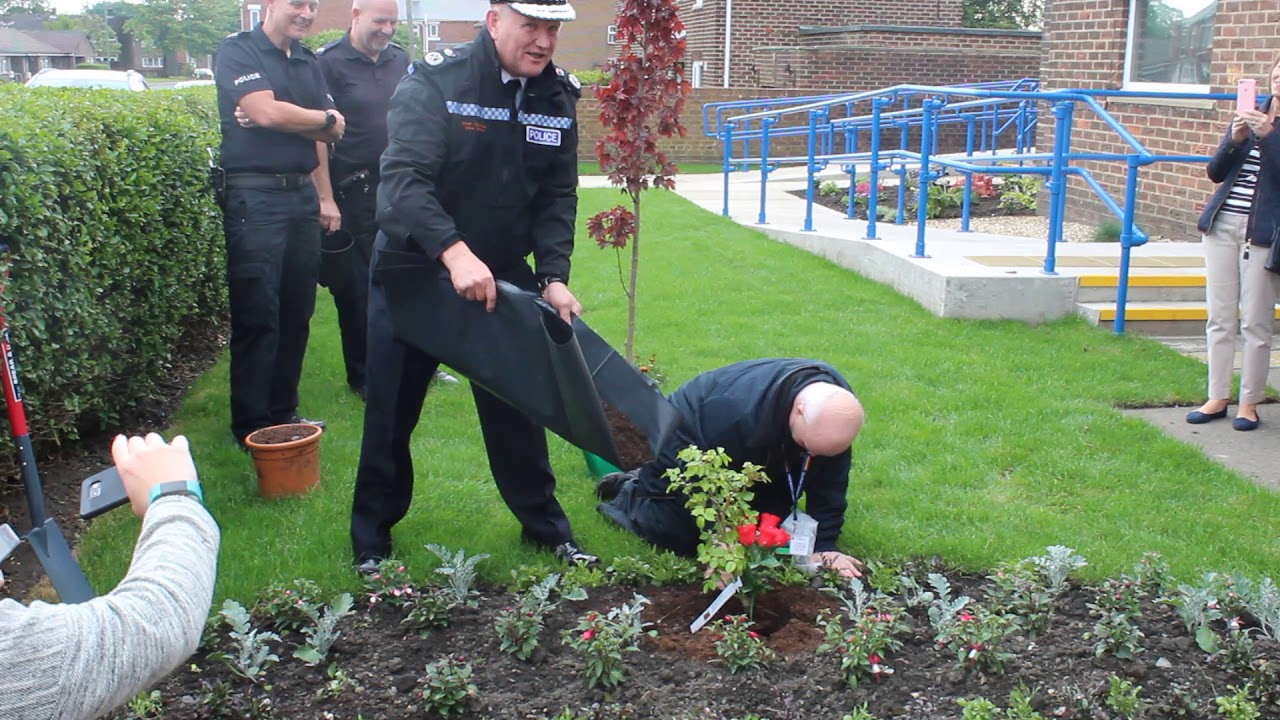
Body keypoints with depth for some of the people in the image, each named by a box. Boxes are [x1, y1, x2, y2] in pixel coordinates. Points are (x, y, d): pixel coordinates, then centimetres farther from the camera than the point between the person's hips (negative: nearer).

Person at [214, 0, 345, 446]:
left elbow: (321, 137, 13)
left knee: (296, 313, 9)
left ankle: (283, 412, 20)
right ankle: (251, 427, 3)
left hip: (301, 195, 7)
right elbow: (266, 112, -15)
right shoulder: (239, 51, -3)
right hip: (255, 198, -7)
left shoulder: (308, 64, 17)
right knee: (257, 317, -5)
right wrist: (326, 119, -2)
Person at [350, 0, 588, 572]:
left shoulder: (558, 97, -2)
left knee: (517, 406, 9)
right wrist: (454, 252, -41)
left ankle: (544, 524, 26)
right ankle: (371, 538, 23)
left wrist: (553, 276, -15)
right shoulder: (434, 81, -18)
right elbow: (403, 176, -28)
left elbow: (557, 197, -1)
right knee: (392, 410, 6)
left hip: (504, 275, 4)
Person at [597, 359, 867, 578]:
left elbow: (830, 481, -17)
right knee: (679, 537, -13)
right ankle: (630, 492, 18)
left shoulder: (839, 408, -27)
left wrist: (823, 546, -21)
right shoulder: (740, 411, -46)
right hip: (689, 440, -6)